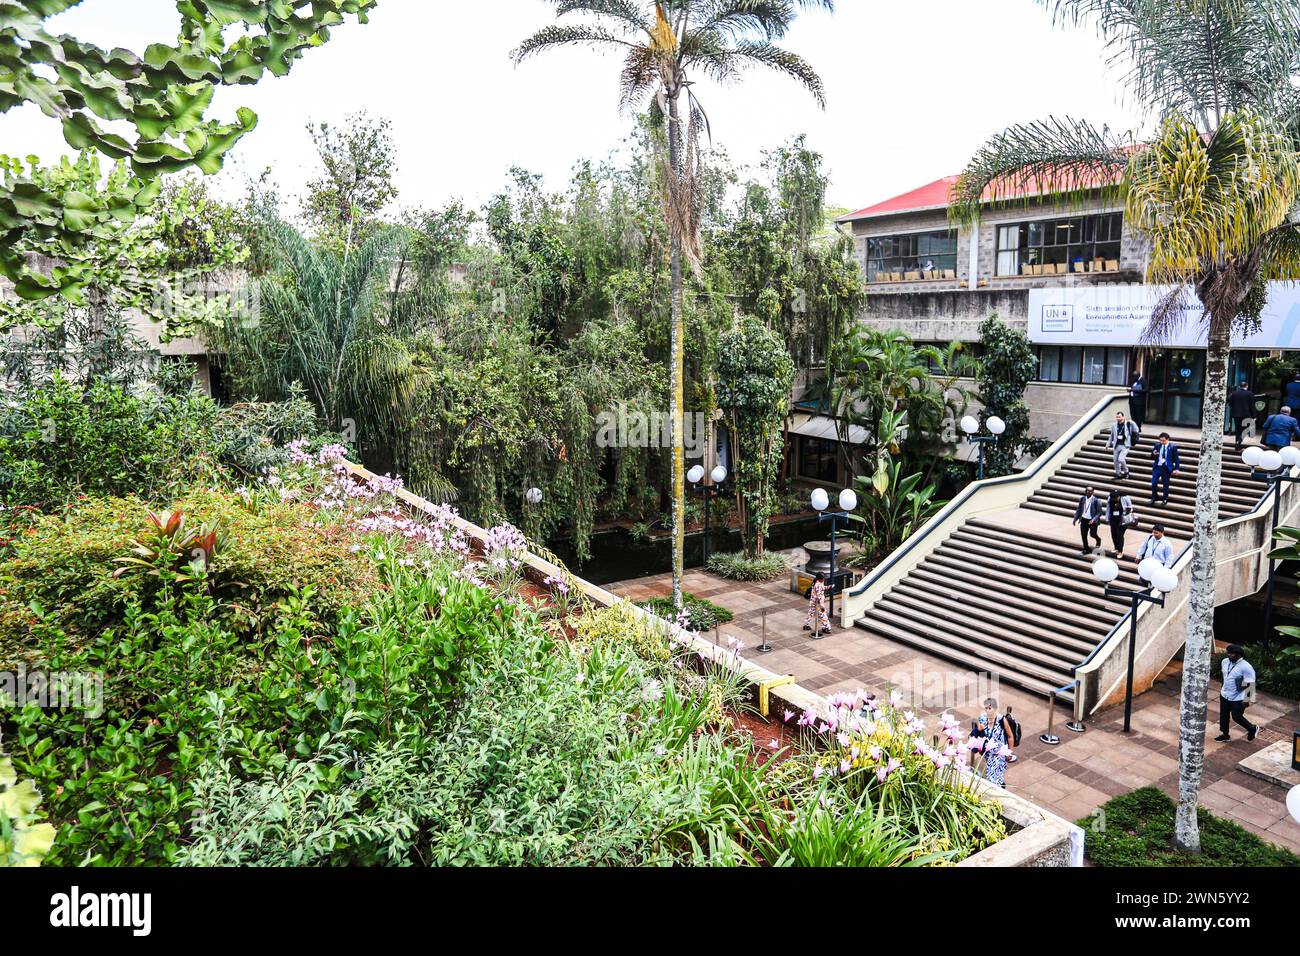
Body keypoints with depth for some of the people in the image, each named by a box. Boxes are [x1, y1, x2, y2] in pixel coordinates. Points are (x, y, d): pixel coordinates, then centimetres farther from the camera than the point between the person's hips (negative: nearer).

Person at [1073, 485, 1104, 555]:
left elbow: (1099, 512, -12)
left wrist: (1093, 519, -23)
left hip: (1092, 521, -4)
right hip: (1084, 520, 4)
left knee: (1092, 534, 2)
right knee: (1083, 535, 6)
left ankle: (1098, 539, 38)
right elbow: (1079, 509, 11)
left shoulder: (1096, 500, -13)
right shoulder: (1082, 499, 2)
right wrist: (1075, 518, 4)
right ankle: (1086, 549, 22)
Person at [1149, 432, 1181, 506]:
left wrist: (1176, 469, -7)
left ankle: (1165, 500, 19)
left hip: (1166, 468, -3)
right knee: (1154, 483, -2)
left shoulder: (1173, 447, -5)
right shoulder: (1157, 445, 4)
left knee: (1165, 484, 6)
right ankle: (1153, 498, 13)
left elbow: (1176, 458, -1)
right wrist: (1154, 454, -13)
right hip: (1157, 467, 3)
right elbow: (1152, 457, 10)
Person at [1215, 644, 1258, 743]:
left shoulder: (1246, 667, -24)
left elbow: (1251, 684, -20)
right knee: (1223, 715, 14)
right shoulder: (1225, 661, -2)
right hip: (1224, 695, 7)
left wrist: (1246, 699, -18)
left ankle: (1252, 729, 33)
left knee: (1236, 717, 6)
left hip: (1238, 698, -7)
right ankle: (1225, 735, 30)